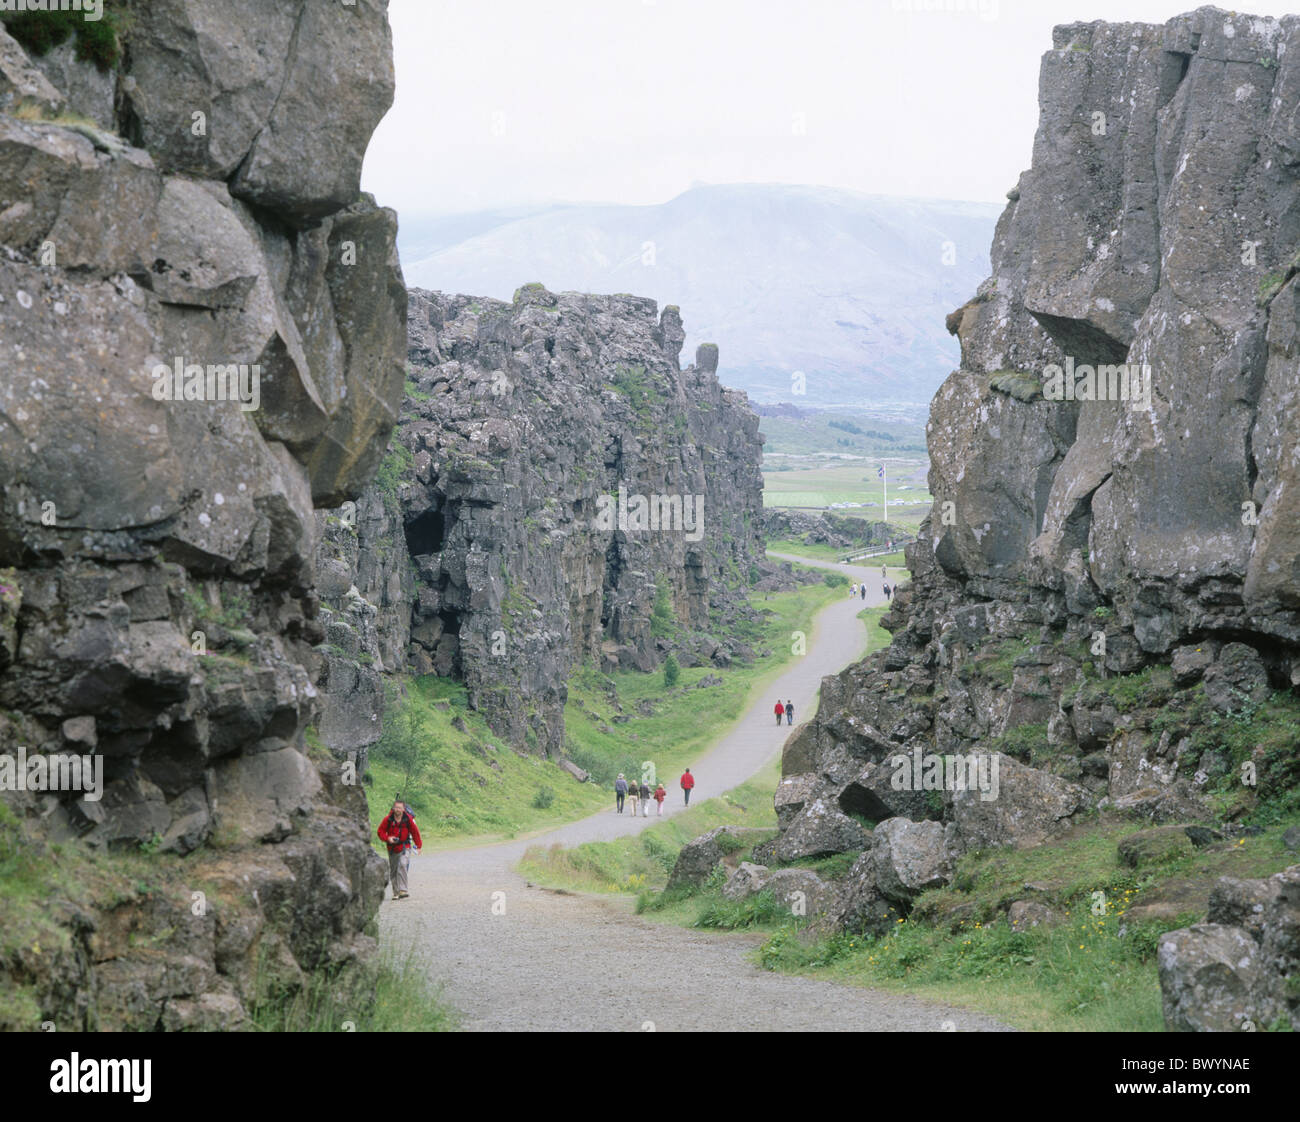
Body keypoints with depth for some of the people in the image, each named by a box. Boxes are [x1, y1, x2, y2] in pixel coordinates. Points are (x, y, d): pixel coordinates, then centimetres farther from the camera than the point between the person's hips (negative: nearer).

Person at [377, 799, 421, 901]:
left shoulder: (408, 819, -8)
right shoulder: (388, 819, -8)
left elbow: (415, 831, 5)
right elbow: (381, 831, 1)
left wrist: (418, 846, 11)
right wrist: (387, 838, -18)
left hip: (404, 847, -2)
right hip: (392, 849, 2)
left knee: (402, 866, -23)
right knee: (393, 871, 8)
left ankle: (402, 891, -28)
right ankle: (396, 893, 19)